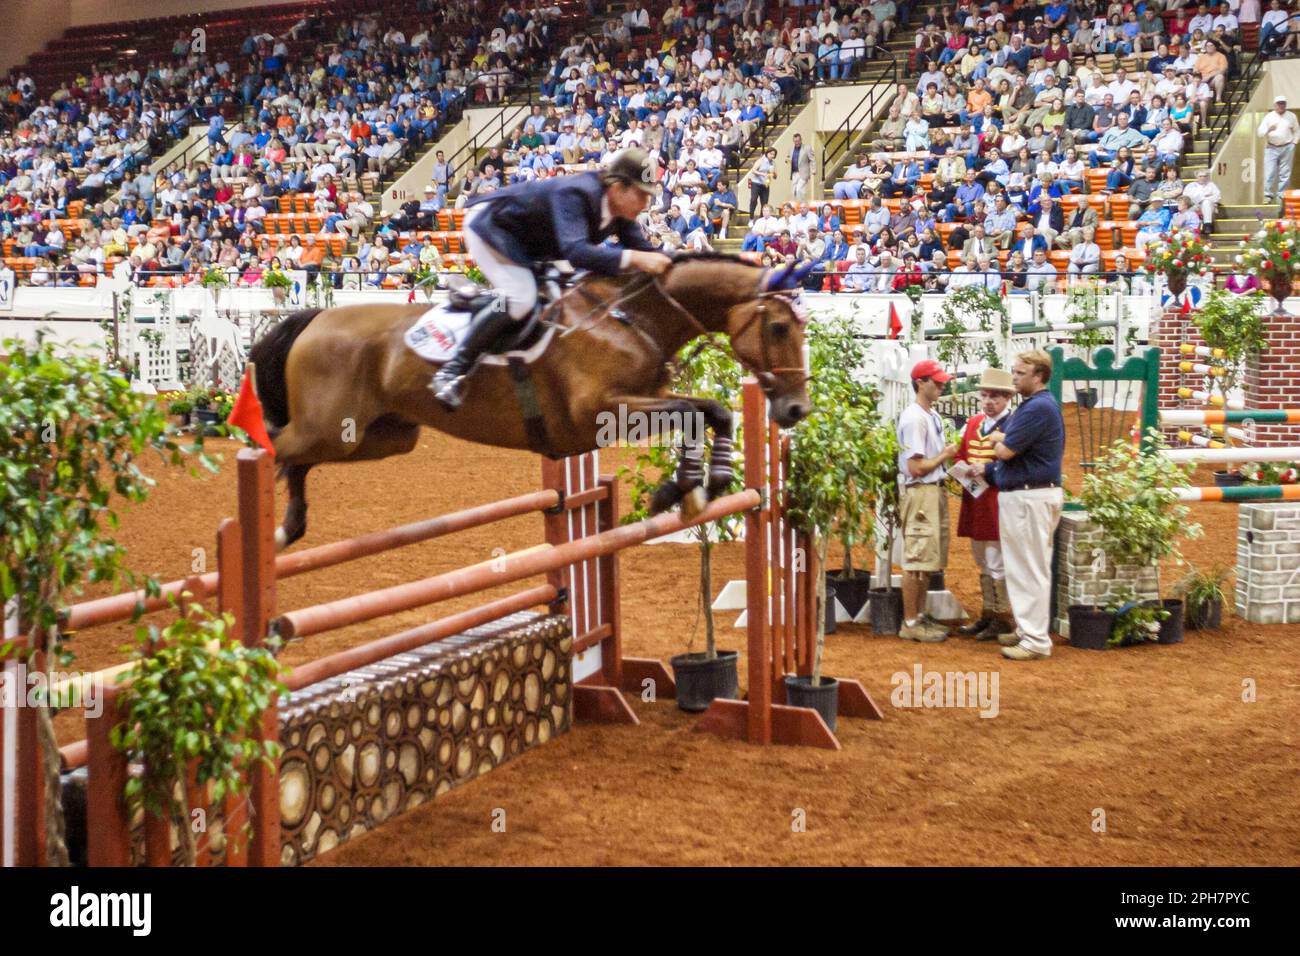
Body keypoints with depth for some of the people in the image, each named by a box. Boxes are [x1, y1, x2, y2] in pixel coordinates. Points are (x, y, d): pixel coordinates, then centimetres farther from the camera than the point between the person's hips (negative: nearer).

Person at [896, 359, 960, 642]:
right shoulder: (914, 418, -16)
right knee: (916, 559, -6)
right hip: (921, 493, -10)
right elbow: (917, 467, -20)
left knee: (928, 560, 15)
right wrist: (946, 455, -10)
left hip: (937, 491, 10)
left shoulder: (933, 416, 15)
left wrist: (950, 455, 2)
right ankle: (910, 623, -2)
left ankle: (920, 616, 23)